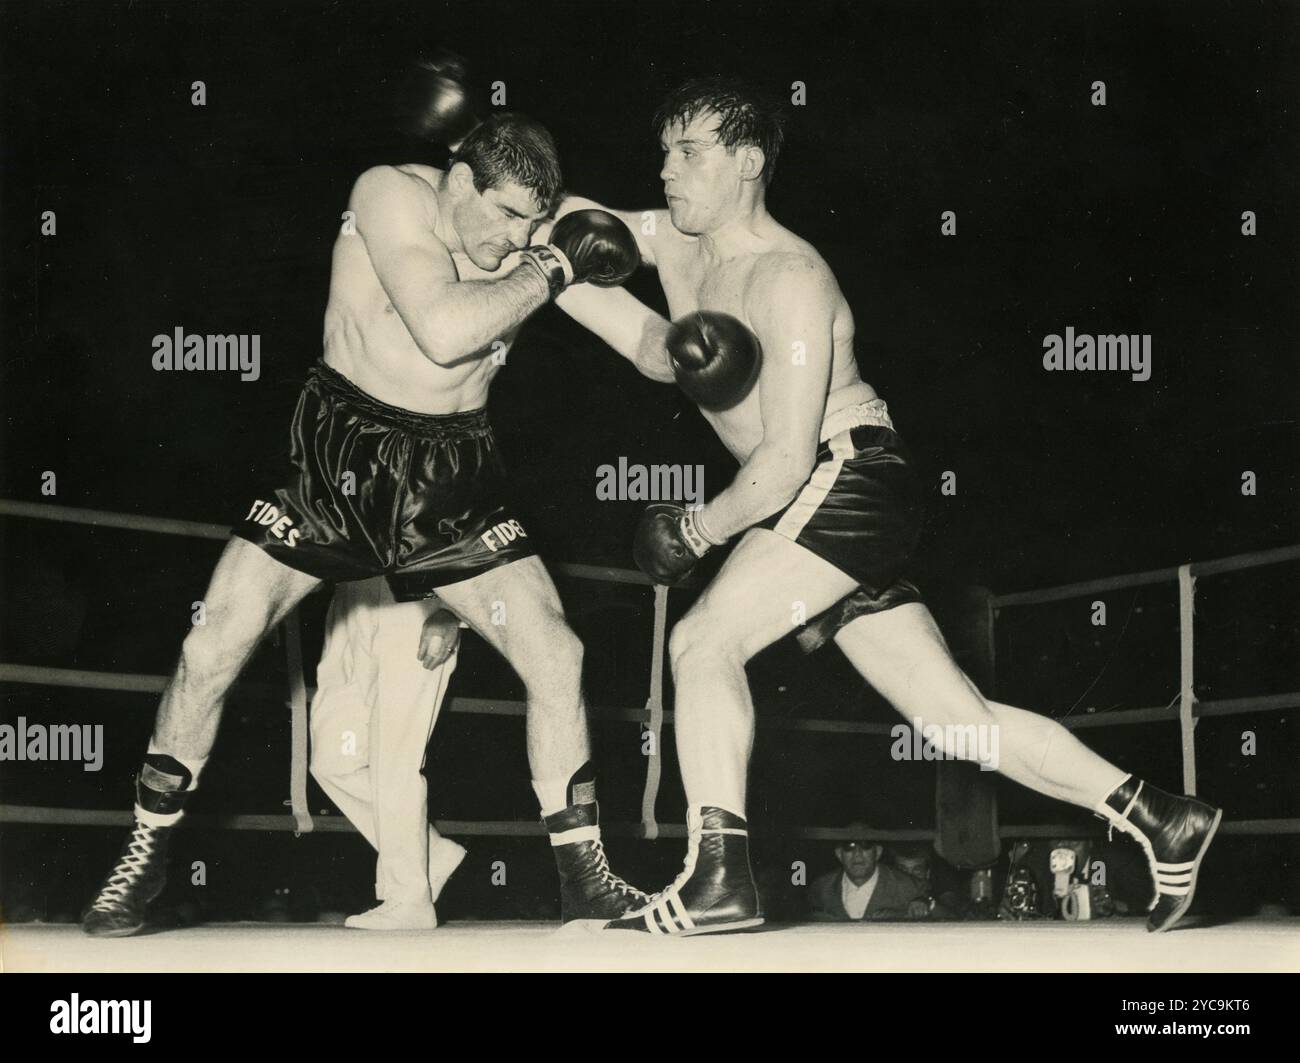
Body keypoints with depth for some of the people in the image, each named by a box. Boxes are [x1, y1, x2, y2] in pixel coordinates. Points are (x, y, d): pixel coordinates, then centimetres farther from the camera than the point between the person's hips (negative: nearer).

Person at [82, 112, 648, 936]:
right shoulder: (391, 195, -17)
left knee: (557, 657, -7)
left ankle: (585, 875, 8)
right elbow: (444, 332, -29)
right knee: (213, 651, -7)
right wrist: (553, 269, -23)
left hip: (454, 481, 3)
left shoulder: (538, 240, -5)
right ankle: (146, 859, 12)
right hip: (340, 457, -3)